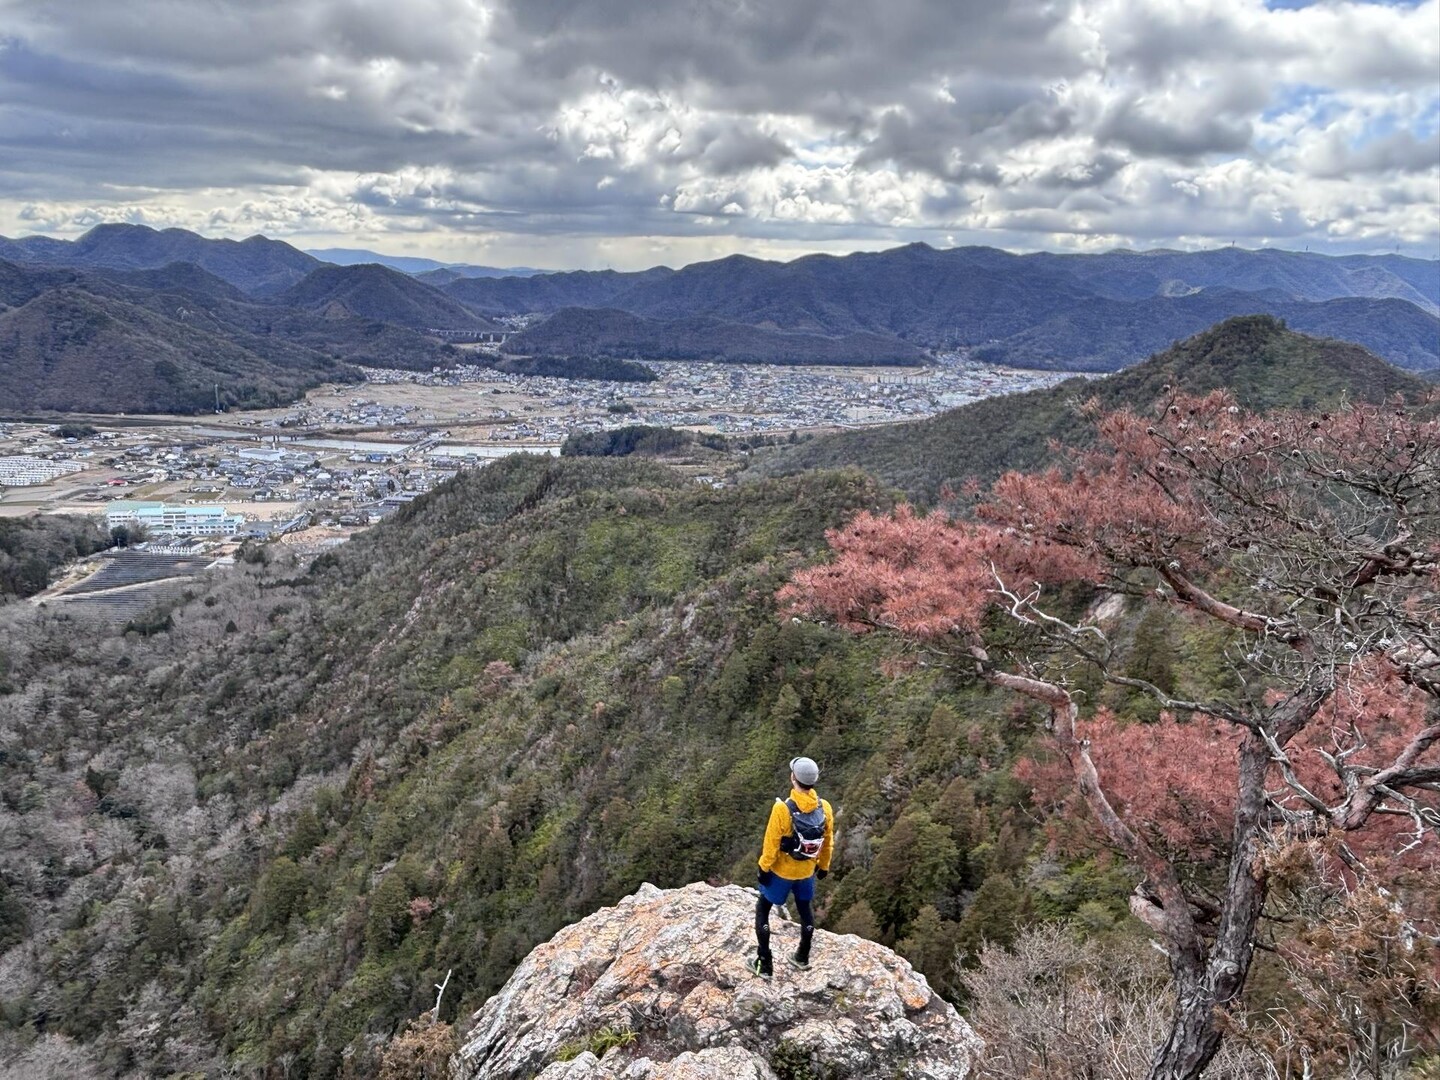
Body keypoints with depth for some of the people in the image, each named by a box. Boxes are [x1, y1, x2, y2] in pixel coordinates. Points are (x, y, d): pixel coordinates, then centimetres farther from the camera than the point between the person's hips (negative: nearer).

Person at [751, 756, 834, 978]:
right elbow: (828, 842, -1)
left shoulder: (783, 808, -29)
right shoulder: (825, 808, -14)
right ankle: (803, 956, 42)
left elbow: (771, 843, -20)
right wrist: (824, 866, 15)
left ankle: (764, 964, 18)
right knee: (804, 908, 28)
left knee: (762, 909, 16)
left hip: (781, 871, -4)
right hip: (807, 871, 4)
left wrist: (764, 868, -6)